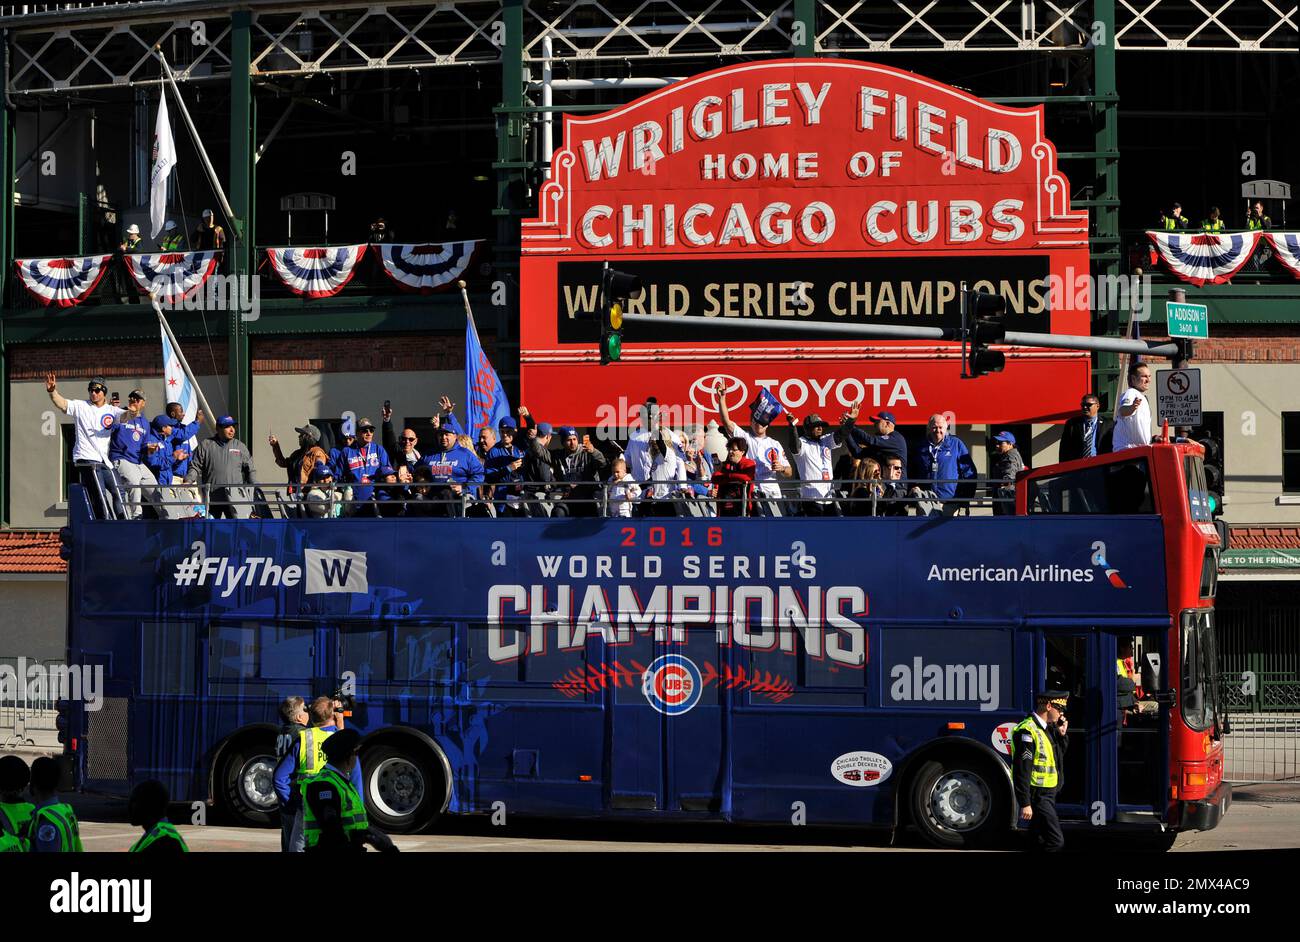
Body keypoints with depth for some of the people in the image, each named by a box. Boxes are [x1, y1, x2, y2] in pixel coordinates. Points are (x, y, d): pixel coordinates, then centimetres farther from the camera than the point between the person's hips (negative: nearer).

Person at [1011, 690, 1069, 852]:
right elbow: (1021, 770, -23)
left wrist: (1061, 735, 8)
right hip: (1037, 795, -10)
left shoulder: (1047, 729, 11)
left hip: (1047, 794, 10)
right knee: (1056, 841, -14)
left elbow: (1057, 756, 25)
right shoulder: (1028, 731, -19)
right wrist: (1025, 804, -25)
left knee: (1039, 842, 16)